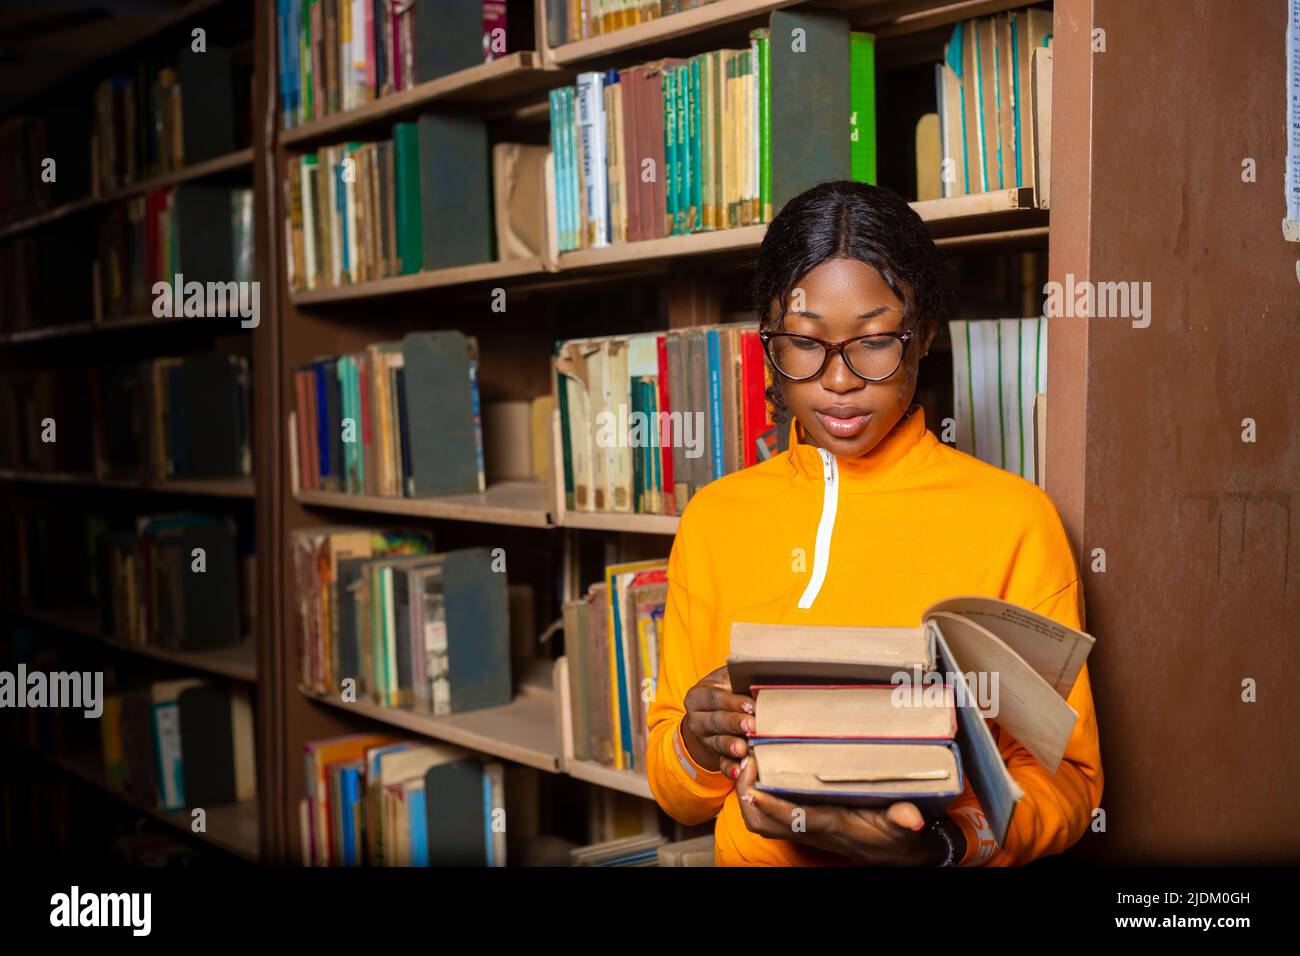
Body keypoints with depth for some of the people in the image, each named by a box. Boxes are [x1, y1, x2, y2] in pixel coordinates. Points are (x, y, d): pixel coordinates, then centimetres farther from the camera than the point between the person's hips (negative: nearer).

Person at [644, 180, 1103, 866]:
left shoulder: (1014, 518, -3)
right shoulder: (714, 518, 6)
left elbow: (1065, 775, -1)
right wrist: (699, 750, -12)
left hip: (930, 858, -3)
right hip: (755, 855, 3)